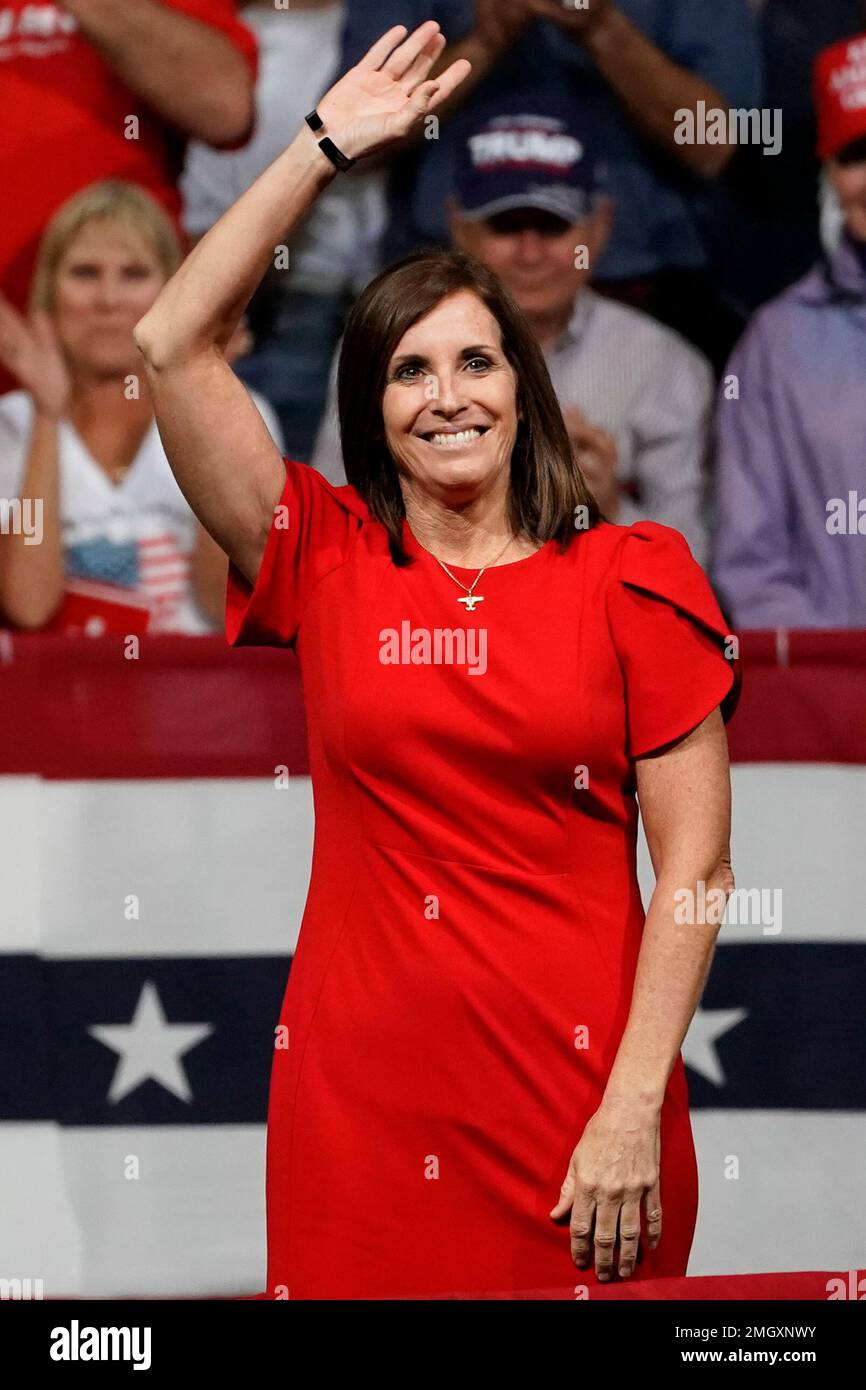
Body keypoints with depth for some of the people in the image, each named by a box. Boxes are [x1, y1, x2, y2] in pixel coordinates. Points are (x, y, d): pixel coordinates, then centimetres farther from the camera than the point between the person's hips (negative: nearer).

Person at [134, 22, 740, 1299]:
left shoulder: (632, 578, 3)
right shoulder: (327, 563, 8)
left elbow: (693, 860, -1)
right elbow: (174, 345, 0)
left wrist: (633, 1110, -9)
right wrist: (325, 147, 1)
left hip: (576, 1086, -1)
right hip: (363, 1091, 2)